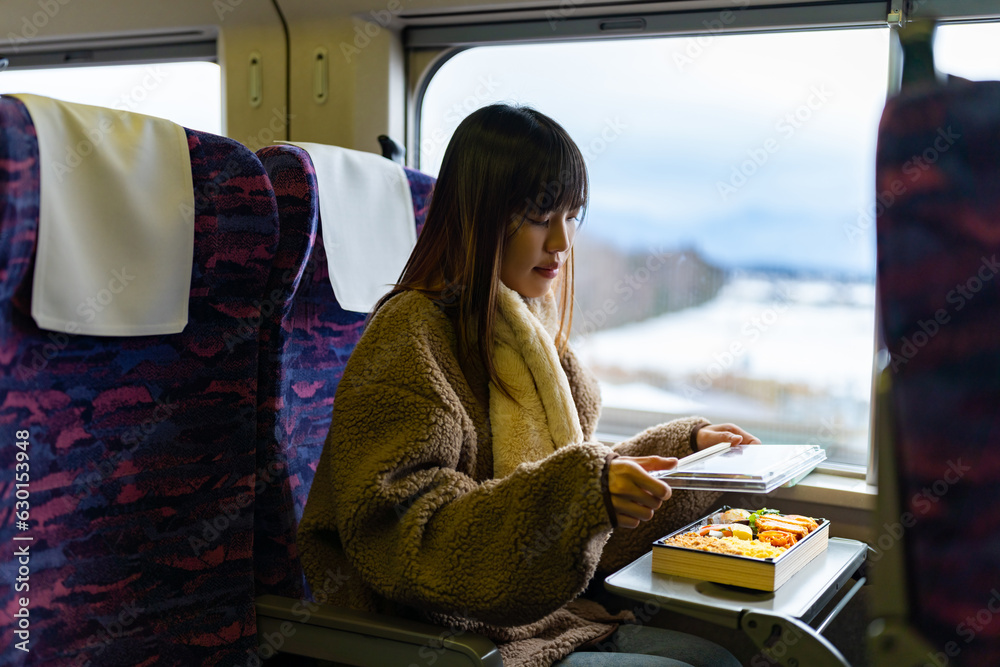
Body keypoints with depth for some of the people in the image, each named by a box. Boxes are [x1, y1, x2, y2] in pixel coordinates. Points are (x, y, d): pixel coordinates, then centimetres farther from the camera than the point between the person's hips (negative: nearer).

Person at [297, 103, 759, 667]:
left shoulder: (526, 327, 11)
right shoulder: (413, 331, -17)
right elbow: (400, 532, -24)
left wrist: (685, 445, 13)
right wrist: (580, 488, -33)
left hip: (546, 611, 8)